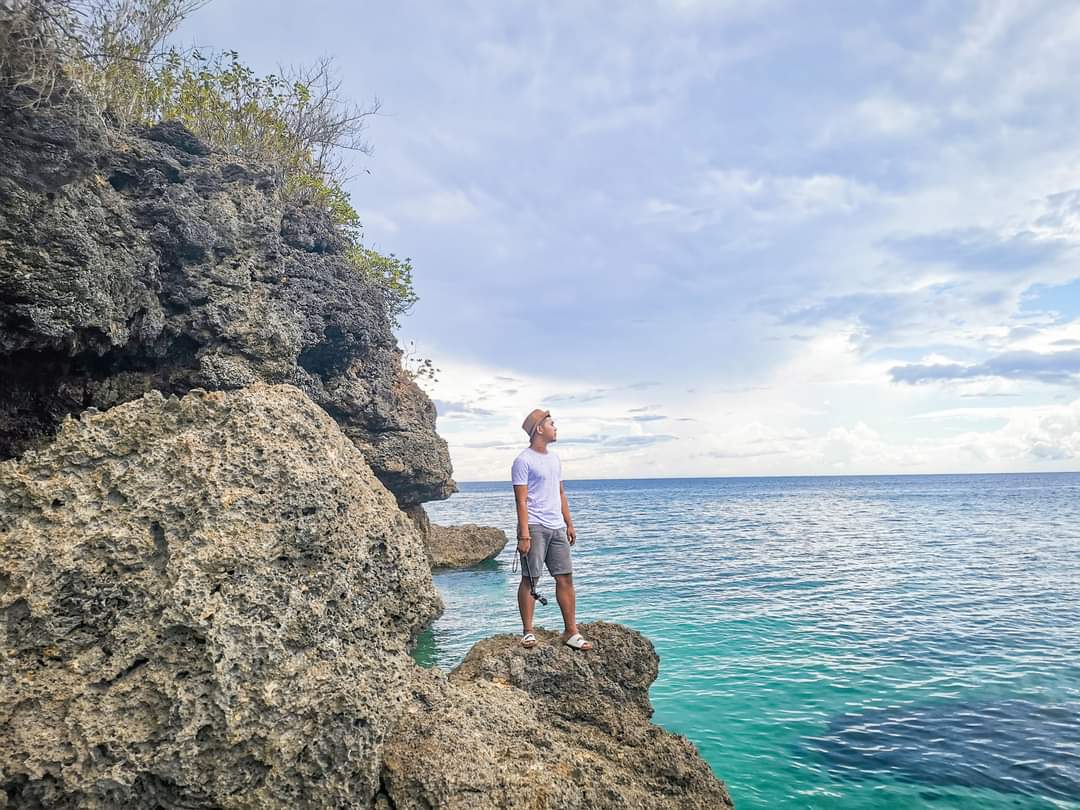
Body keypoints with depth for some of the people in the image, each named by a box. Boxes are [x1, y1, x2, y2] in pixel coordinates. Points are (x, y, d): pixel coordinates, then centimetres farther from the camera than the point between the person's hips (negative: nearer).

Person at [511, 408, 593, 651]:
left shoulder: (554, 459, 18)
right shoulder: (523, 460, -7)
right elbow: (521, 500, -11)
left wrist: (569, 524, 18)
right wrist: (524, 535, -17)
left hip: (557, 528, 7)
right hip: (535, 527, -7)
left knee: (565, 578, 5)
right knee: (530, 579, -1)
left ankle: (571, 631, 10)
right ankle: (528, 631, 9)